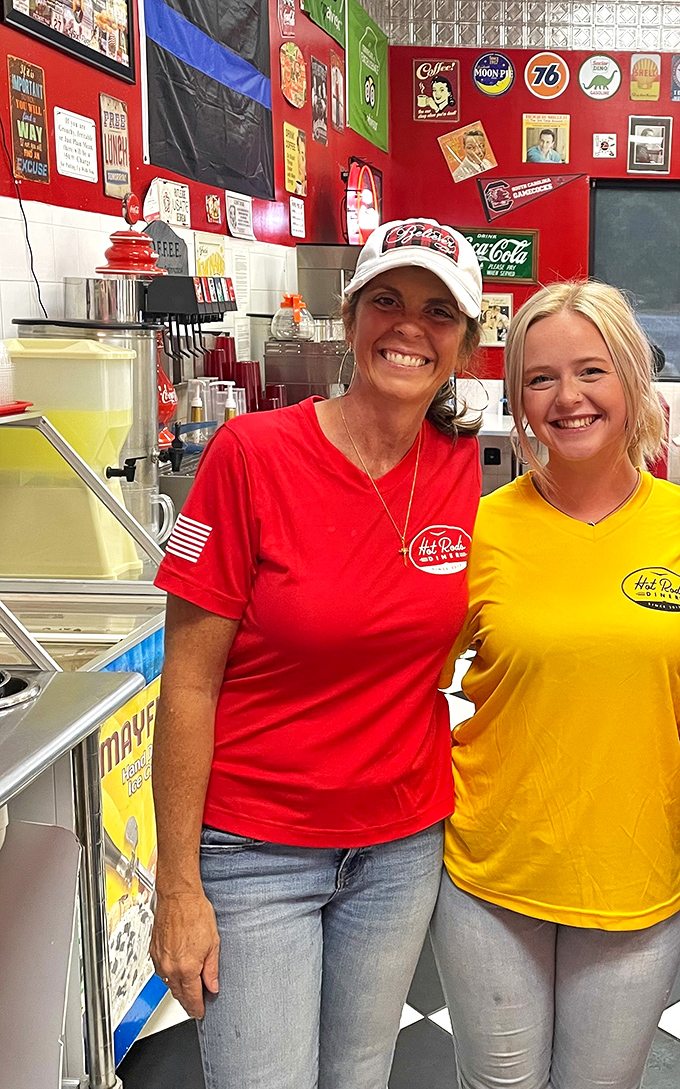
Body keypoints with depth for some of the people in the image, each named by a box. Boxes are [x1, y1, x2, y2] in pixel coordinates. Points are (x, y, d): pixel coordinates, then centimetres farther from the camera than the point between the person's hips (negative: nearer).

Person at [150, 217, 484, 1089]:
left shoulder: (459, 464, -3)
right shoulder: (251, 454, -16)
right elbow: (188, 683, -14)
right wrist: (178, 887, -12)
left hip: (404, 843, 4)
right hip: (256, 850, -4)